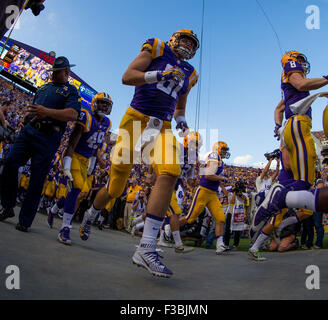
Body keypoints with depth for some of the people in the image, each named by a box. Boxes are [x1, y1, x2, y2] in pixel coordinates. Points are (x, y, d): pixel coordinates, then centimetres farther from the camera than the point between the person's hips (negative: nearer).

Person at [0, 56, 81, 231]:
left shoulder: (71, 90, 5)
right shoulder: (43, 87, 25)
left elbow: (73, 114, -13)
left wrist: (46, 112, -23)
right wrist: (30, 116, 11)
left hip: (48, 137, -6)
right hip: (29, 130, 6)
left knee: (37, 178, -4)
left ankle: (25, 220, 5)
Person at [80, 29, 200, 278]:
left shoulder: (188, 73, 23)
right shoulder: (157, 49, 8)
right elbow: (127, 77, -4)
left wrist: (181, 120, 10)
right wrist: (158, 75, -16)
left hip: (162, 127, 4)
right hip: (136, 119, -4)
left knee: (169, 174, -25)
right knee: (116, 185, 0)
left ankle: (146, 248, -26)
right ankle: (89, 215, 34)